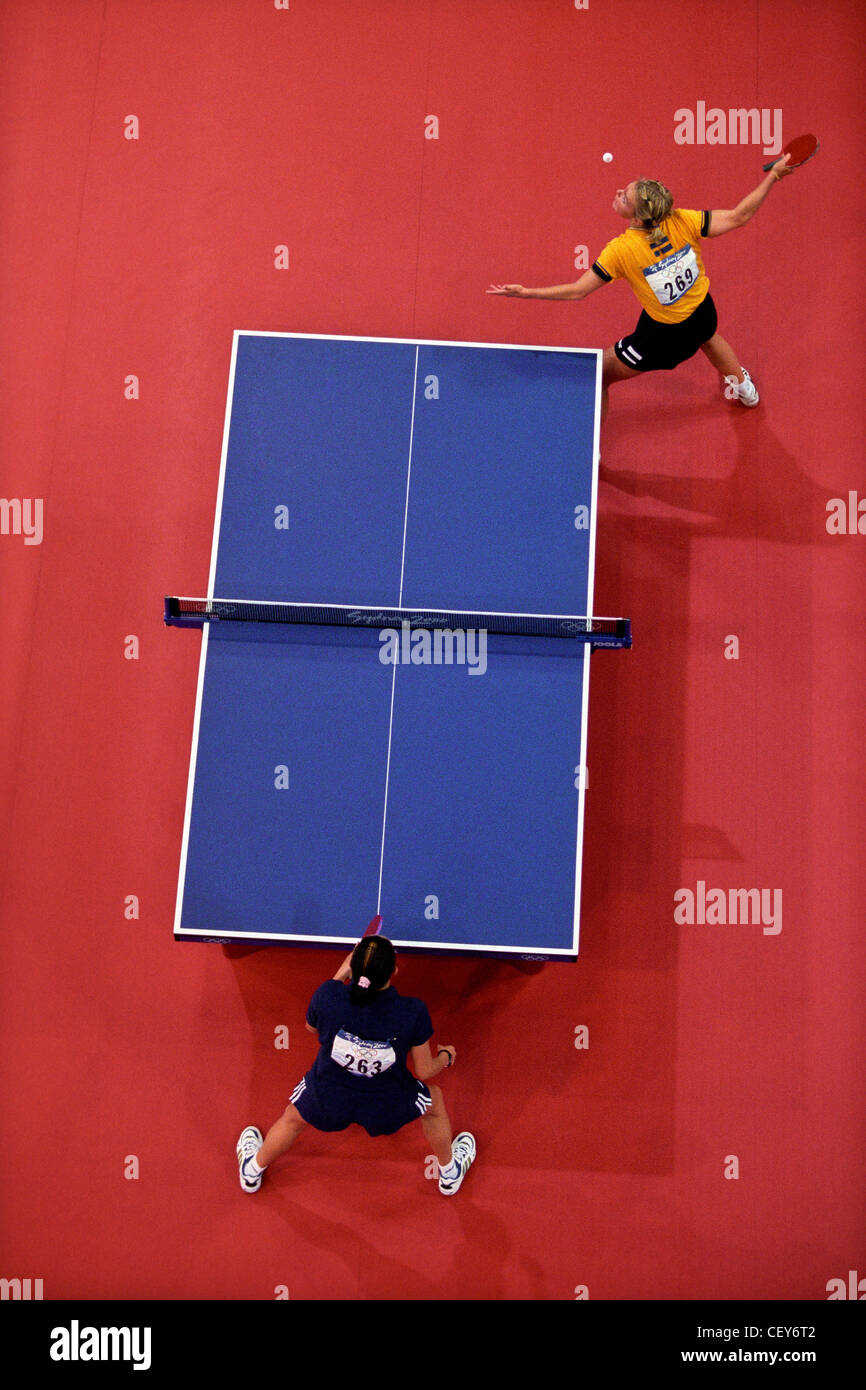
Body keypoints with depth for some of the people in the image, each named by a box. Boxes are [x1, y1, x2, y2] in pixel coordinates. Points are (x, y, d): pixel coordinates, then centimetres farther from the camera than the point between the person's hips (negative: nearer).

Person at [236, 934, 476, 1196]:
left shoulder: (328, 995, -28)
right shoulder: (414, 1012, -30)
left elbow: (311, 1026, -2)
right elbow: (424, 1071, -13)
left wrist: (340, 976, 1)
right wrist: (446, 1057, 9)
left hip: (326, 1100, 1)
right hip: (387, 1109, -1)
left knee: (293, 1118, 35)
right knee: (434, 1101, 32)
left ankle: (253, 1170, 62)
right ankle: (449, 1174, 54)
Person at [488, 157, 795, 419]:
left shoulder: (621, 250, -30)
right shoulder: (682, 222, -21)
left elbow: (577, 291, -24)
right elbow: (737, 216, -15)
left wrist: (525, 292, -17)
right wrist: (773, 176, -6)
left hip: (663, 338, -5)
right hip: (704, 314, 6)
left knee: (598, 376, 14)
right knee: (704, 331, 45)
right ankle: (742, 386, 70)